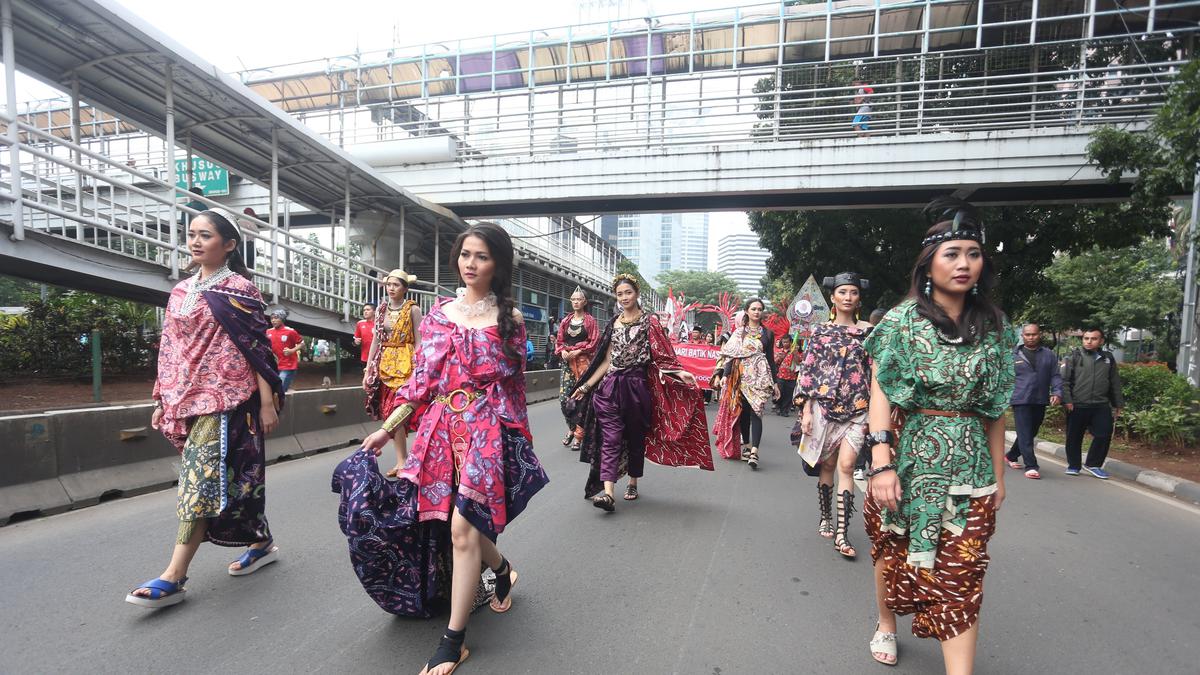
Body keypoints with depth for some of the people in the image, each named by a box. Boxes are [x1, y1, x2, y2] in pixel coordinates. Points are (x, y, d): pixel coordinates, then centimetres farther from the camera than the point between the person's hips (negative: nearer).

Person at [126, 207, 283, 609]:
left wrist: (268, 403, -12)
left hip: (224, 398, -7)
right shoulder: (181, 291, 14)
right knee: (231, 475, 12)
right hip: (187, 398, 7)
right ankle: (262, 543, 26)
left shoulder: (238, 288, -6)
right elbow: (170, 351, 17)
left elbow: (257, 348, -9)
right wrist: (163, 401, 14)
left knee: (202, 477, -8)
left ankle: (174, 577, -1)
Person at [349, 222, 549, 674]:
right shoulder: (440, 311, 8)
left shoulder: (509, 318, 1)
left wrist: (519, 437, 11)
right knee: (464, 526, 8)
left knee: (462, 527, -7)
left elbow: (514, 385, 7)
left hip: (487, 429, -3)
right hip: (441, 427, 4)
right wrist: (388, 428, 4)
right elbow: (422, 376, 8)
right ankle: (502, 570, 40)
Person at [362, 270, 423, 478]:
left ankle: (402, 461, 2)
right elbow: (375, 340, 13)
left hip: (405, 364, -5)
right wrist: (368, 370, 10)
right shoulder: (381, 309, 12)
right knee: (391, 413, 4)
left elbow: (418, 342, -7)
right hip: (384, 365, 5)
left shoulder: (413, 309, -4)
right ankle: (402, 460, 13)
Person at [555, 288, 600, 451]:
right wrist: (563, 351, -5)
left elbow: (594, 342, -5)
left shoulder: (590, 321, 2)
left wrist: (578, 351, -13)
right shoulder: (565, 321, 14)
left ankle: (579, 435, 5)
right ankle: (571, 428, 22)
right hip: (567, 362, 4)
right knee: (563, 398, -1)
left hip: (583, 362, -4)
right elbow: (560, 341, 15)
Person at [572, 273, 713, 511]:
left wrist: (679, 372, -25)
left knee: (635, 435, 10)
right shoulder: (614, 323, 11)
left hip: (637, 385, -3)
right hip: (611, 385, 3)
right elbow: (607, 360, 13)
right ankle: (608, 491, -12)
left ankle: (633, 483, 27)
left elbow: (662, 354, -7)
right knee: (610, 437, -7)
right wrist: (586, 386, 12)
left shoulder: (649, 321, 0)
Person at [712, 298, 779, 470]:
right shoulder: (738, 332, 8)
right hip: (741, 376, 1)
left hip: (760, 377, -1)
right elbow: (731, 354, 3)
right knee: (743, 412, 6)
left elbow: (771, 358, 10)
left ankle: (754, 451, -18)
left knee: (756, 411, -12)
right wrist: (725, 375, -8)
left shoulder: (768, 333, 9)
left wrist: (774, 382, 8)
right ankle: (746, 445, 19)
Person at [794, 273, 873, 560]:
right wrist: (806, 411, -4)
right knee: (827, 464, 8)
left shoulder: (868, 331, 6)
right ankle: (825, 517, 26)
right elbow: (808, 371, 2)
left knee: (846, 465, -9)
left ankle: (842, 533, -4)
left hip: (856, 407, 0)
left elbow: (875, 371, 7)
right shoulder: (820, 331, 5)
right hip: (824, 404, 0)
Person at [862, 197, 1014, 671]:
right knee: (892, 547, 14)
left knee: (962, 570, 1)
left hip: (967, 460, 2)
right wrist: (880, 463, -19)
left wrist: (999, 474, 9)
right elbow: (880, 395, -11)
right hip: (908, 453, -2)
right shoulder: (901, 320, -6)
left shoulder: (993, 326, 5)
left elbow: (995, 407, 9)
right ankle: (886, 626, 39)